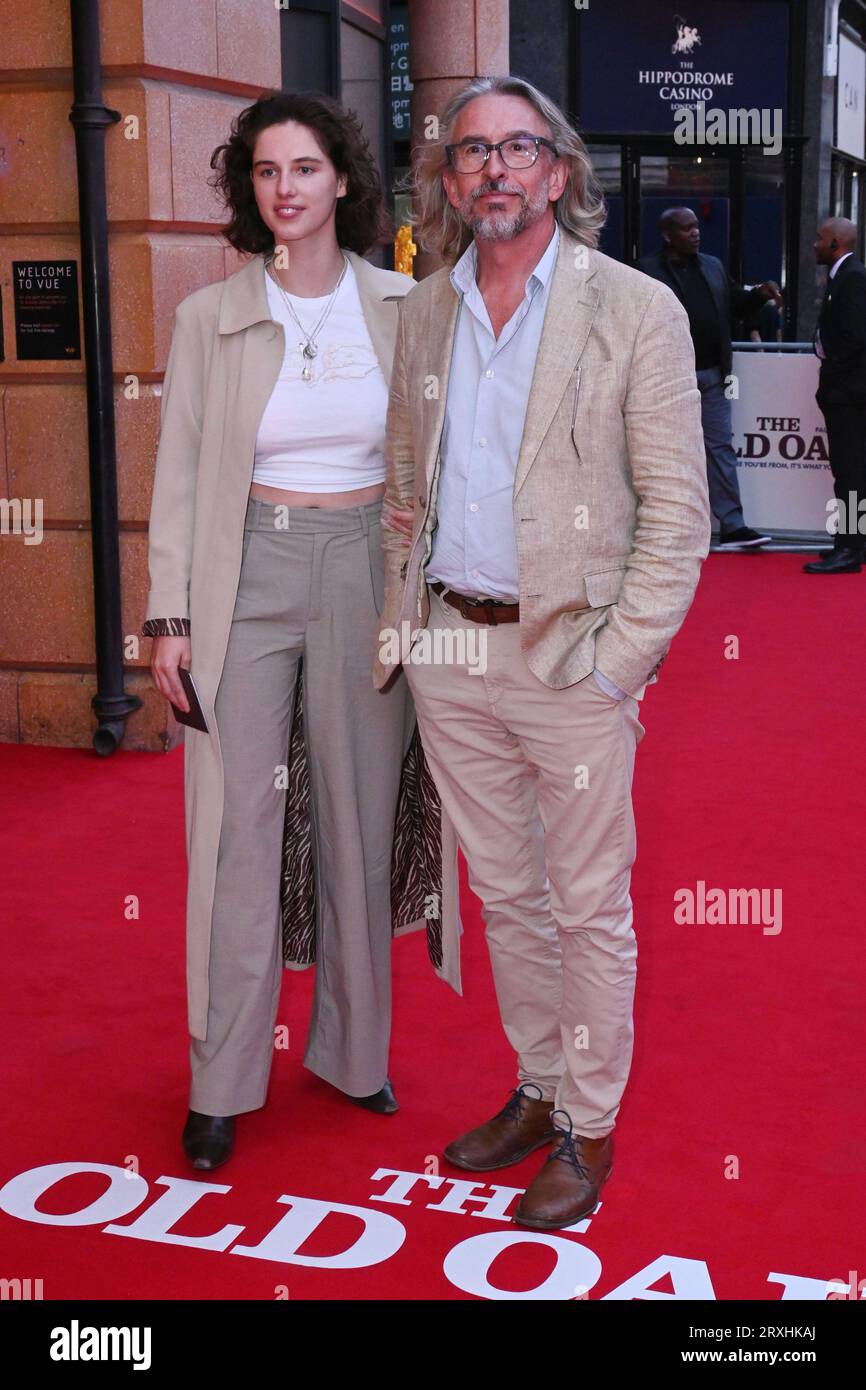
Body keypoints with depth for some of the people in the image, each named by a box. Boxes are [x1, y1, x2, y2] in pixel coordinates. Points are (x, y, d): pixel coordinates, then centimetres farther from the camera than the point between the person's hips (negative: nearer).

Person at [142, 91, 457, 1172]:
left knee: (360, 819, 9)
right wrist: (171, 617, -4)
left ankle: (353, 1049, 27)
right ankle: (222, 1082, 15)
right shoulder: (211, 316, 0)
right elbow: (179, 473, 2)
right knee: (238, 830, 1)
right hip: (248, 576, -1)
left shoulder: (401, 307, 3)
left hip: (367, 576, 1)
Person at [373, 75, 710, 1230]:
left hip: (569, 658, -5)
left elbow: (678, 508, -8)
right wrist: (401, 624, 8)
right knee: (503, 895, 17)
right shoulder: (424, 313, 9)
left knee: (590, 909, 6)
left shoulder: (637, 310, -6)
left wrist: (619, 657, -13)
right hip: (451, 652, 5)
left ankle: (589, 1129, 23)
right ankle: (539, 1087, 34)